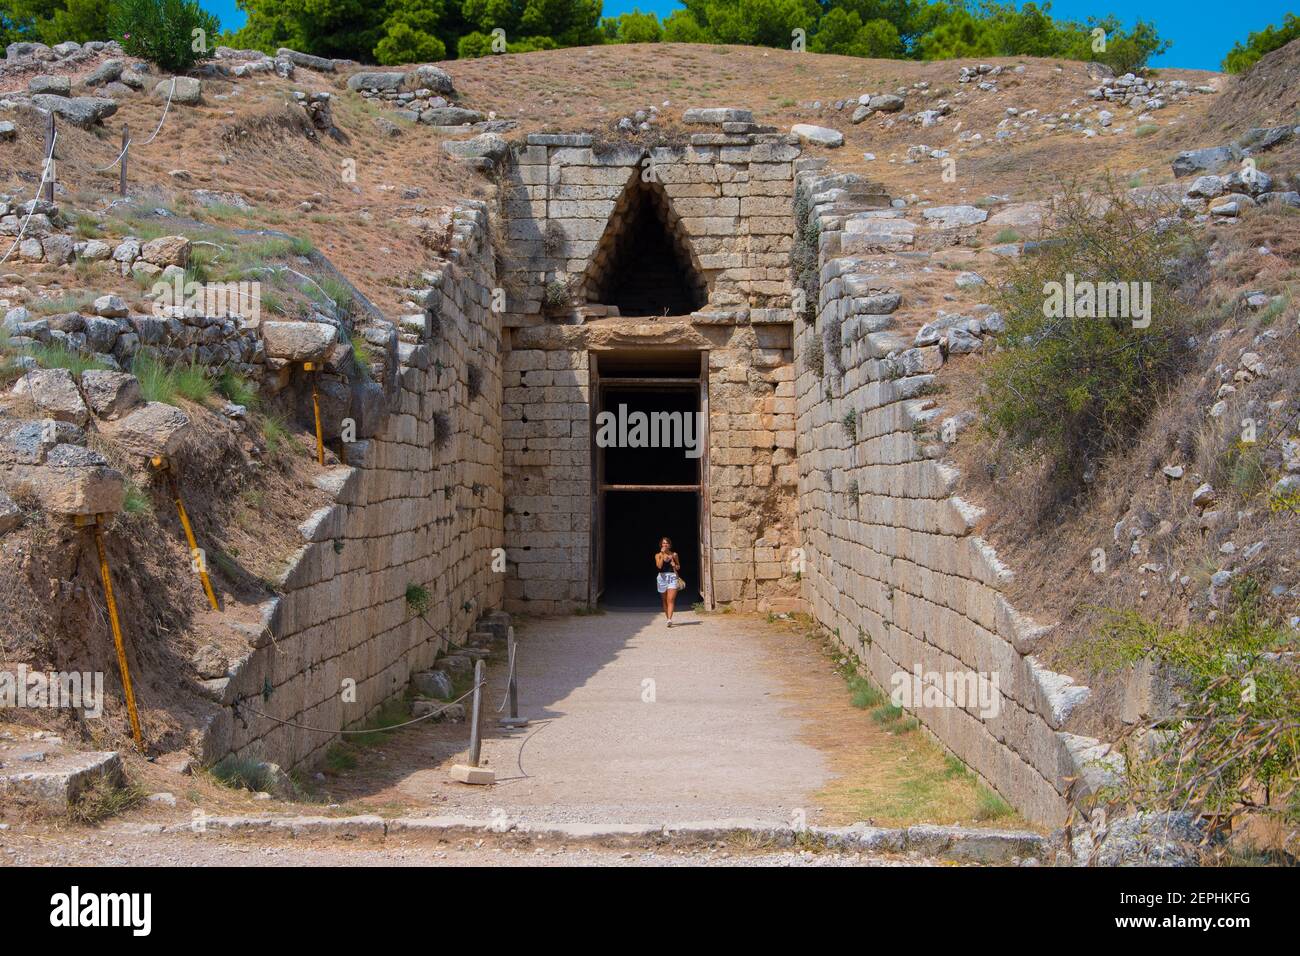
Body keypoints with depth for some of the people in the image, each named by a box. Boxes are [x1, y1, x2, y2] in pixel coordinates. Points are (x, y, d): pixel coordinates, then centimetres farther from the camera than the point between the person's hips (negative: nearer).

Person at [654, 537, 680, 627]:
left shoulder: (674, 554, 8)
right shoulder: (658, 555, 5)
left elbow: (678, 567, 19)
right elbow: (659, 566, -12)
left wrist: (675, 566, -4)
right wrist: (662, 554, -10)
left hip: (672, 577, -1)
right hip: (662, 577, 1)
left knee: (670, 600, -14)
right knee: (665, 601, 9)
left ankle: (669, 619, -24)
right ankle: (669, 618, 23)